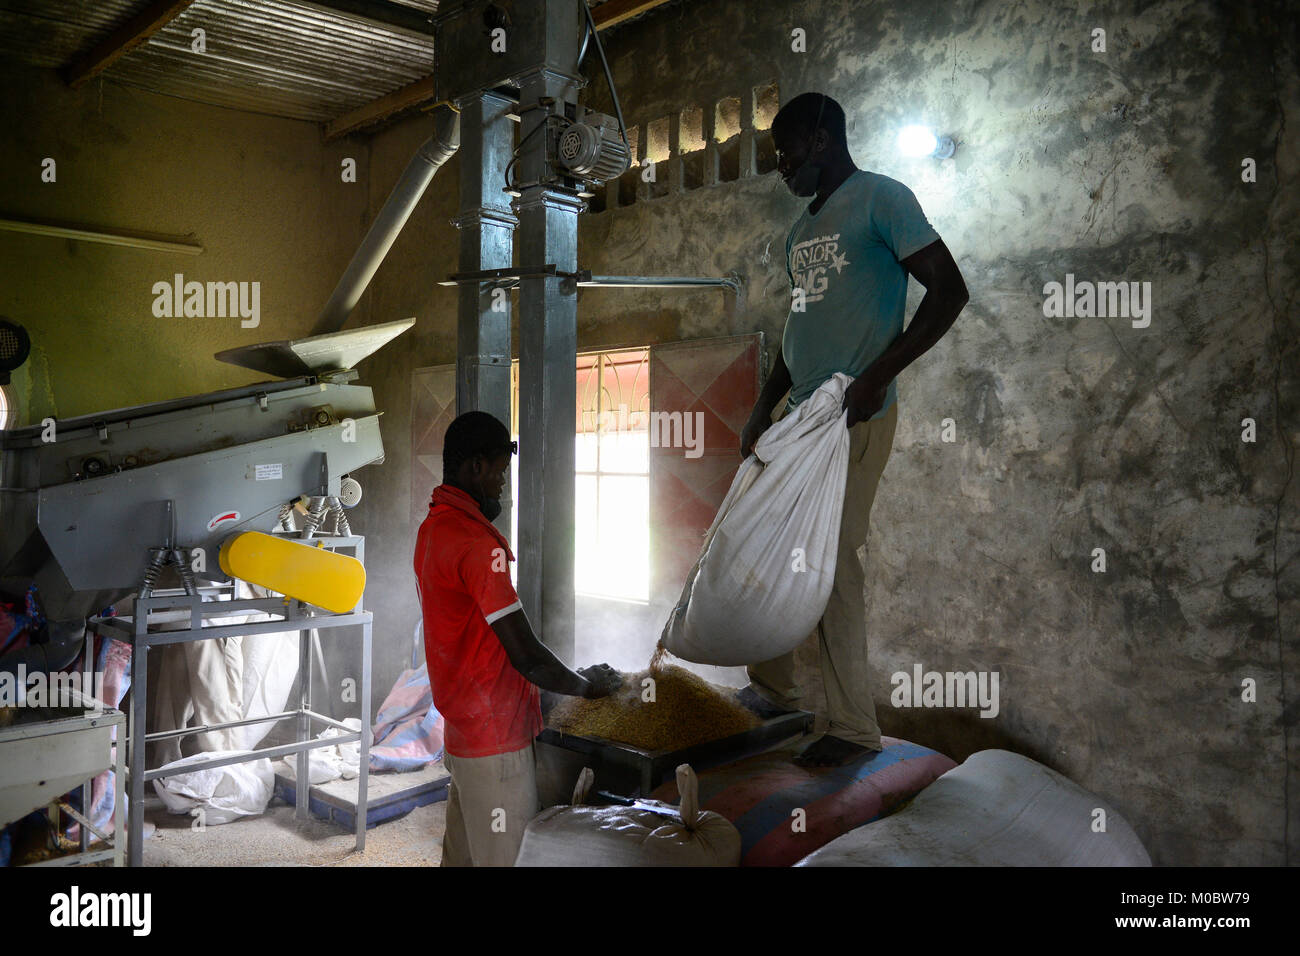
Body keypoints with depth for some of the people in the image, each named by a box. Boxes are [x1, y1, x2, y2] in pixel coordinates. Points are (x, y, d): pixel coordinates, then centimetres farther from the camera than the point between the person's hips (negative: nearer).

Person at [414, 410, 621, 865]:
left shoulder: (433, 526, 9)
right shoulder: (476, 542, -23)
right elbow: (527, 657, -21)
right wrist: (588, 685, -7)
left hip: (460, 729, 10)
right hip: (497, 740, -10)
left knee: (462, 853, 20)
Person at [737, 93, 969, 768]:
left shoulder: (880, 199, -5)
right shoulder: (800, 233, 20)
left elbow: (948, 290, -12)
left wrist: (878, 376, -20)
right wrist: (763, 411, 17)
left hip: (855, 417, -9)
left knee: (831, 561, -8)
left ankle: (854, 726, 5)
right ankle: (772, 688, 27)